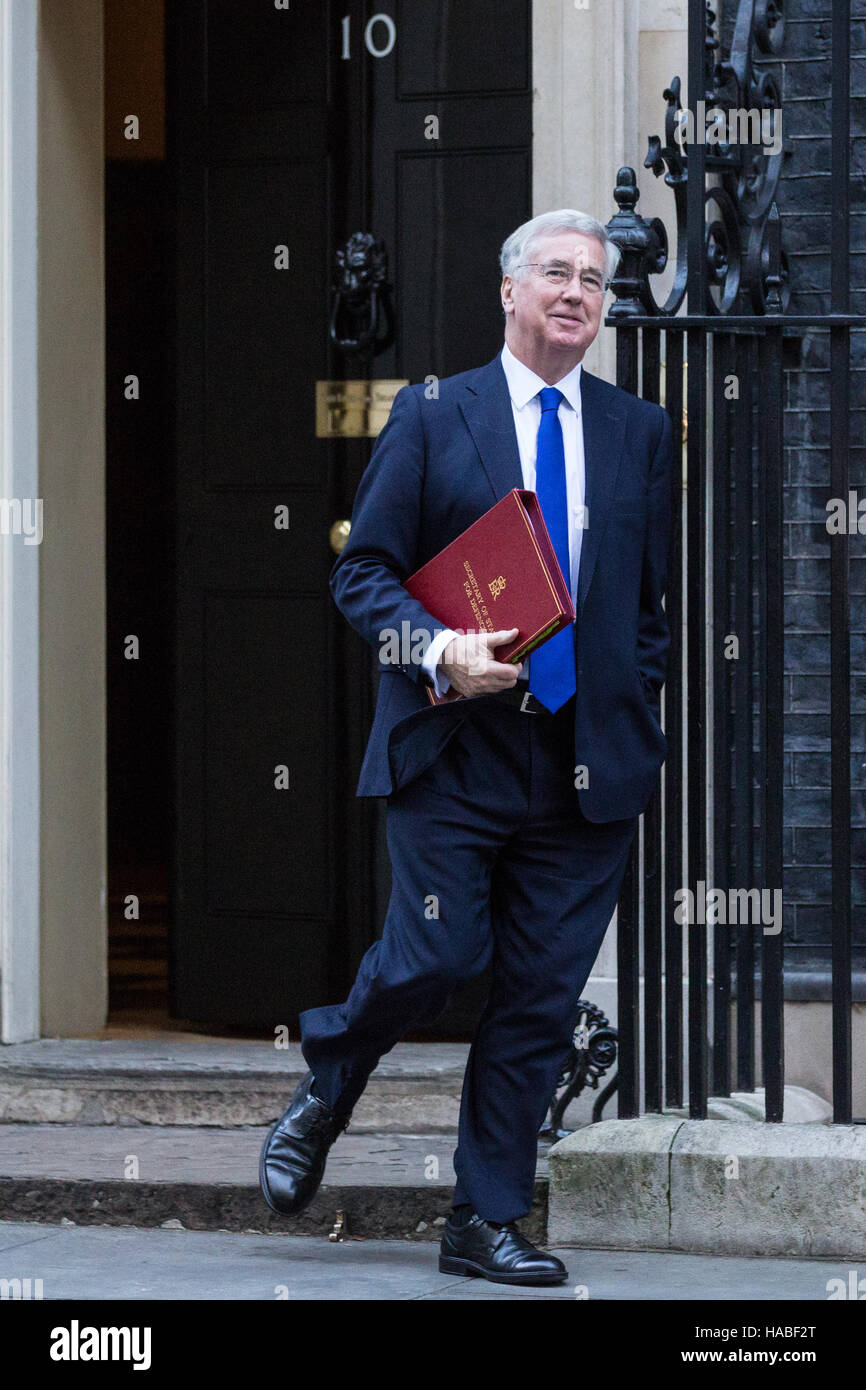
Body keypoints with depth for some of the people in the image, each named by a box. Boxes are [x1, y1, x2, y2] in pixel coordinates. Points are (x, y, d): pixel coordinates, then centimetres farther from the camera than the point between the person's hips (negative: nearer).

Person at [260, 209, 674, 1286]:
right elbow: (362, 571, 1)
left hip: (589, 762, 3)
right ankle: (320, 1102, 21)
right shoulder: (432, 415, 3)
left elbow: (662, 594, 14)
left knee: (542, 996, 2)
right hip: (453, 750, -3)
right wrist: (440, 651, -15)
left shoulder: (642, 432, 11)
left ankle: (486, 1223, 10)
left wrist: (636, 711, 1)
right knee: (432, 959, -10)